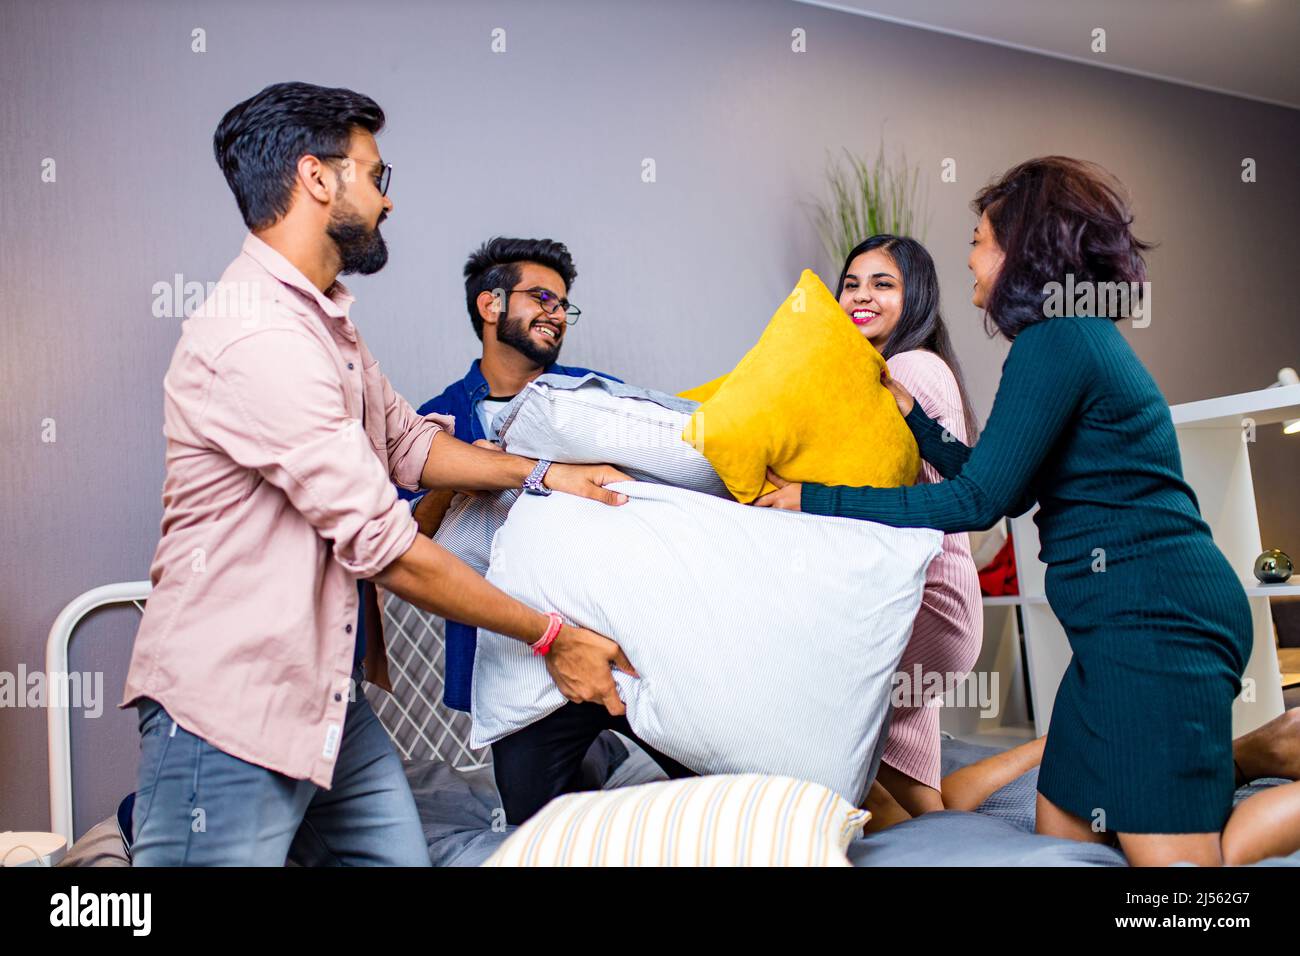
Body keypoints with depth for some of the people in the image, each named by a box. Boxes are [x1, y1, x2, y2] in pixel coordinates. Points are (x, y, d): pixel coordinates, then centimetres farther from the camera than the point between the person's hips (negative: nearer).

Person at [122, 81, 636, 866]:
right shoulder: (256, 338, -21)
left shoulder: (323, 323, 13)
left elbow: (407, 440, 19)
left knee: (401, 851, 12)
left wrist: (543, 474, 6)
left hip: (330, 699, 9)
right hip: (230, 713, -9)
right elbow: (383, 543, -22)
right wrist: (552, 638, -14)